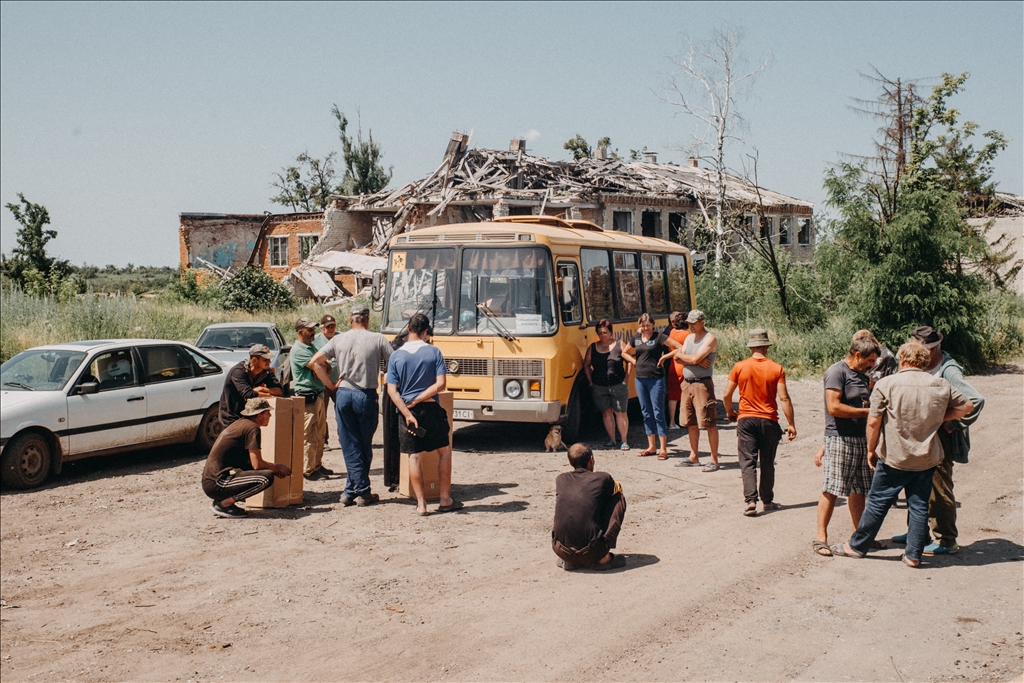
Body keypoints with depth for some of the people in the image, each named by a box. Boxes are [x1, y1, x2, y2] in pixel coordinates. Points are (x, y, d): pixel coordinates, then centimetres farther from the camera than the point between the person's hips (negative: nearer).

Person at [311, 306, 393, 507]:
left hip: (343, 395, 2)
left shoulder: (338, 339, 5)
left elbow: (315, 362, -1)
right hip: (366, 396, -2)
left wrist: (331, 386, 5)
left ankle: (362, 491, 5)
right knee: (364, 446, 9)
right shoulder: (378, 339, -2)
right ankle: (352, 489, 10)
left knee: (350, 447, 7)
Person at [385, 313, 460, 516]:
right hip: (431, 409, -1)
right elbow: (440, 384, -11)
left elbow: (392, 390, -9)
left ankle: (421, 505, 6)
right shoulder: (434, 352, -5)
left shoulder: (396, 356, -2)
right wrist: (417, 400, -8)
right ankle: (445, 500, 17)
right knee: (444, 451, 15)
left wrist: (407, 413, -12)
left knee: (414, 457, 6)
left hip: (406, 412, 1)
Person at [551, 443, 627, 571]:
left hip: (560, 550, 4)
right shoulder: (603, 478, 3)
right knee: (619, 498, 13)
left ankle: (567, 560, 16)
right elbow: (618, 489, 27)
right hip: (592, 553, -3)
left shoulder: (560, 480, 10)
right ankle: (604, 559, 10)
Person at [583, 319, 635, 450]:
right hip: (599, 387, 2)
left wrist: (626, 378, -2)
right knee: (606, 412, 6)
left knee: (620, 413, 1)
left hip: (618, 386, -2)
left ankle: (624, 441, 7)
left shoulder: (619, 345, 2)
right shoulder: (592, 347, 8)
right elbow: (586, 365, 14)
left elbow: (630, 361, 4)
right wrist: (590, 381, 6)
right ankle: (611, 439, 15)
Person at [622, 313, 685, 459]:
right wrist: (634, 361, 9)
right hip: (640, 379, 6)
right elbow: (624, 352, 26)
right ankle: (651, 447, 19)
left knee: (658, 413, -4)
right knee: (646, 413, 11)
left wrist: (664, 357, -12)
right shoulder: (636, 338, 10)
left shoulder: (659, 337, -6)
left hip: (656, 379, -6)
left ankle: (663, 449, -1)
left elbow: (679, 348, -13)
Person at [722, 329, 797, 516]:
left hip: (746, 420, 0)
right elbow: (784, 398, -9)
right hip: (769, 421, 0)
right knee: (767, 464, 13)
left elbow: (727, 395, 0)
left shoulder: (739, 367, -4)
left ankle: (750, 501, -12)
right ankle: (767, 501, 20)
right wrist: (791, 424, -2)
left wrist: (730, 412, 20)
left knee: (748, 462, 1)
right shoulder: (776, 369, -6)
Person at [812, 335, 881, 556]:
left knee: (858, 490, 12)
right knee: (831, 490, -6)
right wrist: (866, 411, -14)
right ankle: (821, 538, -2)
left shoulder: (863, 376, 16)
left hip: (861, 438, 8)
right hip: (840, 439, -8)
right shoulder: (837, 372, -11)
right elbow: (834, 407, -20)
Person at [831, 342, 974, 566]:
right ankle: (914, 555, 14)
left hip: (894, 458, -3)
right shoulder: (941, 386, 1)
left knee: (877, 503, 8)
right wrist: (939, 418, 12)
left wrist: (871, 450, 2)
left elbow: (873, 422, -10)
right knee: (919, 506, 10)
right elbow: (967, 406, 11)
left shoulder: (886, 384, -10)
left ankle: (857, 546, 19)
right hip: (927, 459, 3)